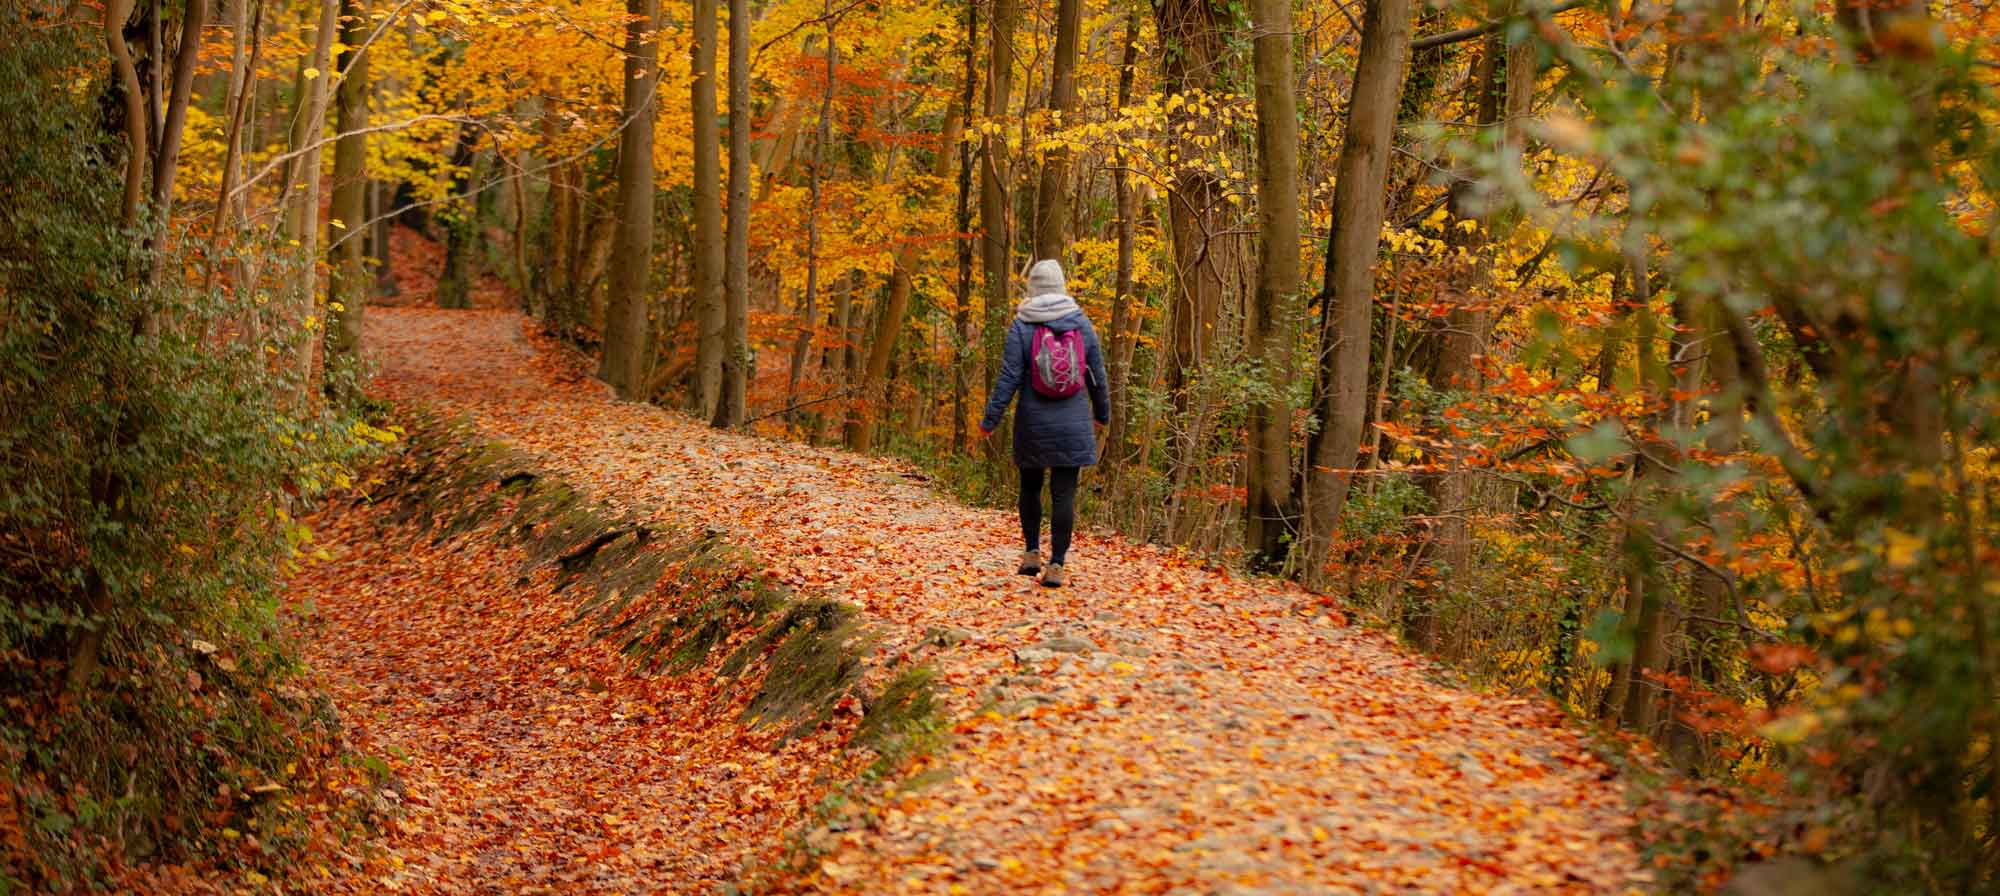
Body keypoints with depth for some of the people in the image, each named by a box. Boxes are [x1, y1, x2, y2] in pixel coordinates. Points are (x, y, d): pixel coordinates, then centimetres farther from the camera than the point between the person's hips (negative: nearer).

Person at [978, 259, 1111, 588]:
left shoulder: (1022, 326, -7)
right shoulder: (1081, 323, 0)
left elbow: (1009, 378, -9)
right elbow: (1097, 376, 7)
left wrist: (990, 420, -3)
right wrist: (1102, 413, 23)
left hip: (1033, 424, -1)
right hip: (1073, 425, 1)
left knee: (1030, 487, 17)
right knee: (1064, 493, 1)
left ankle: (1032, 552, 18)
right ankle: (1056, 565, -3)